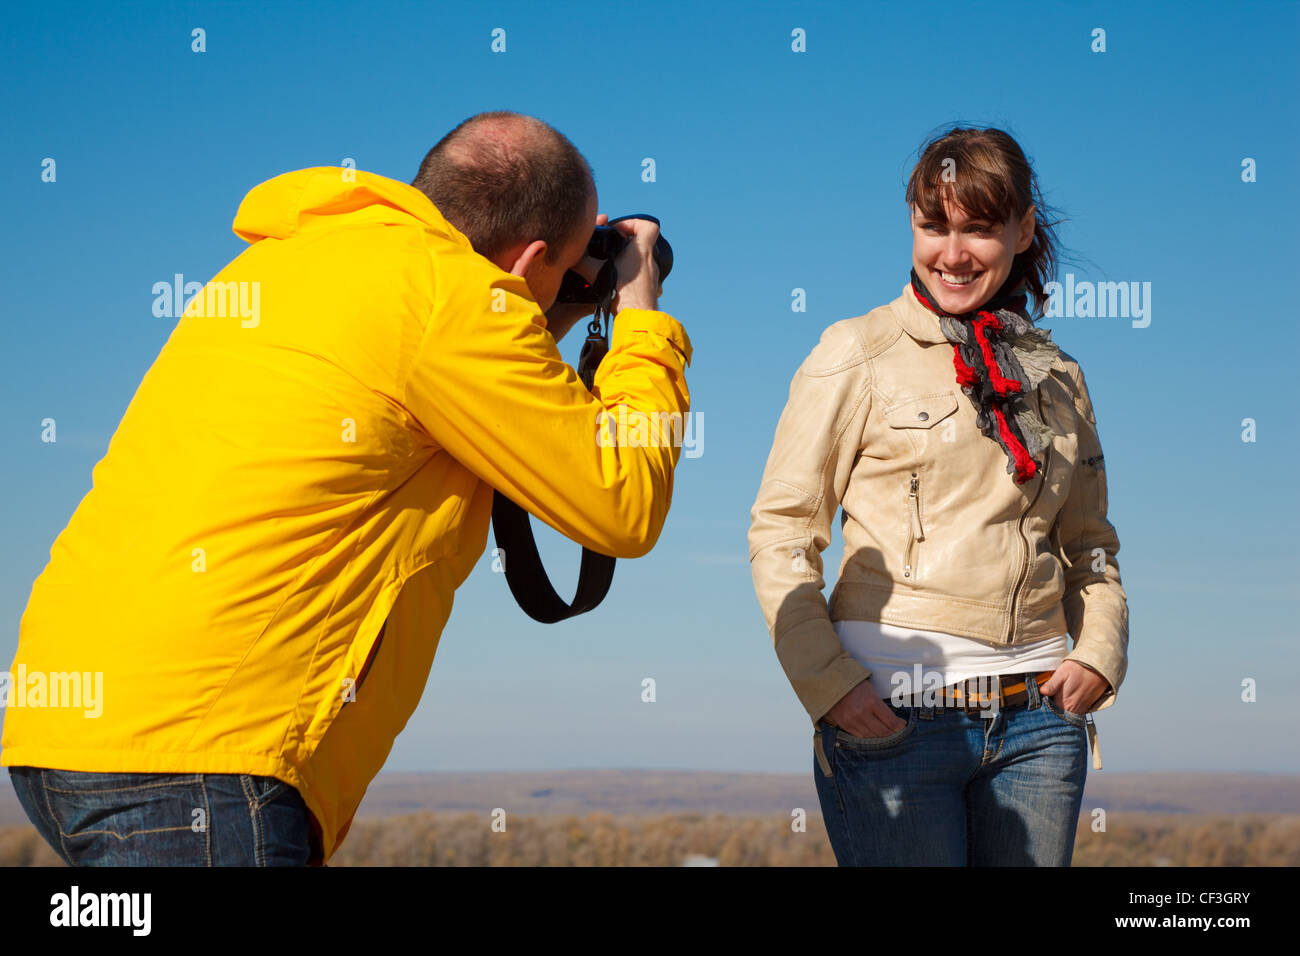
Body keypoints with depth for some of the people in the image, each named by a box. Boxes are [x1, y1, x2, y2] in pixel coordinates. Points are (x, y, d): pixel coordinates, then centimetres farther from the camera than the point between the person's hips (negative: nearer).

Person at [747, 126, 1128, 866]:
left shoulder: (1057, 375, 14)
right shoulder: (857, 354, 1)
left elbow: (1091, 545, 21)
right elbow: (781, 528, -1)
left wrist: (1100, 653, 4)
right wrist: (825, 684, -11)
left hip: (1039, 722, 4)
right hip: (893, 718, -4)